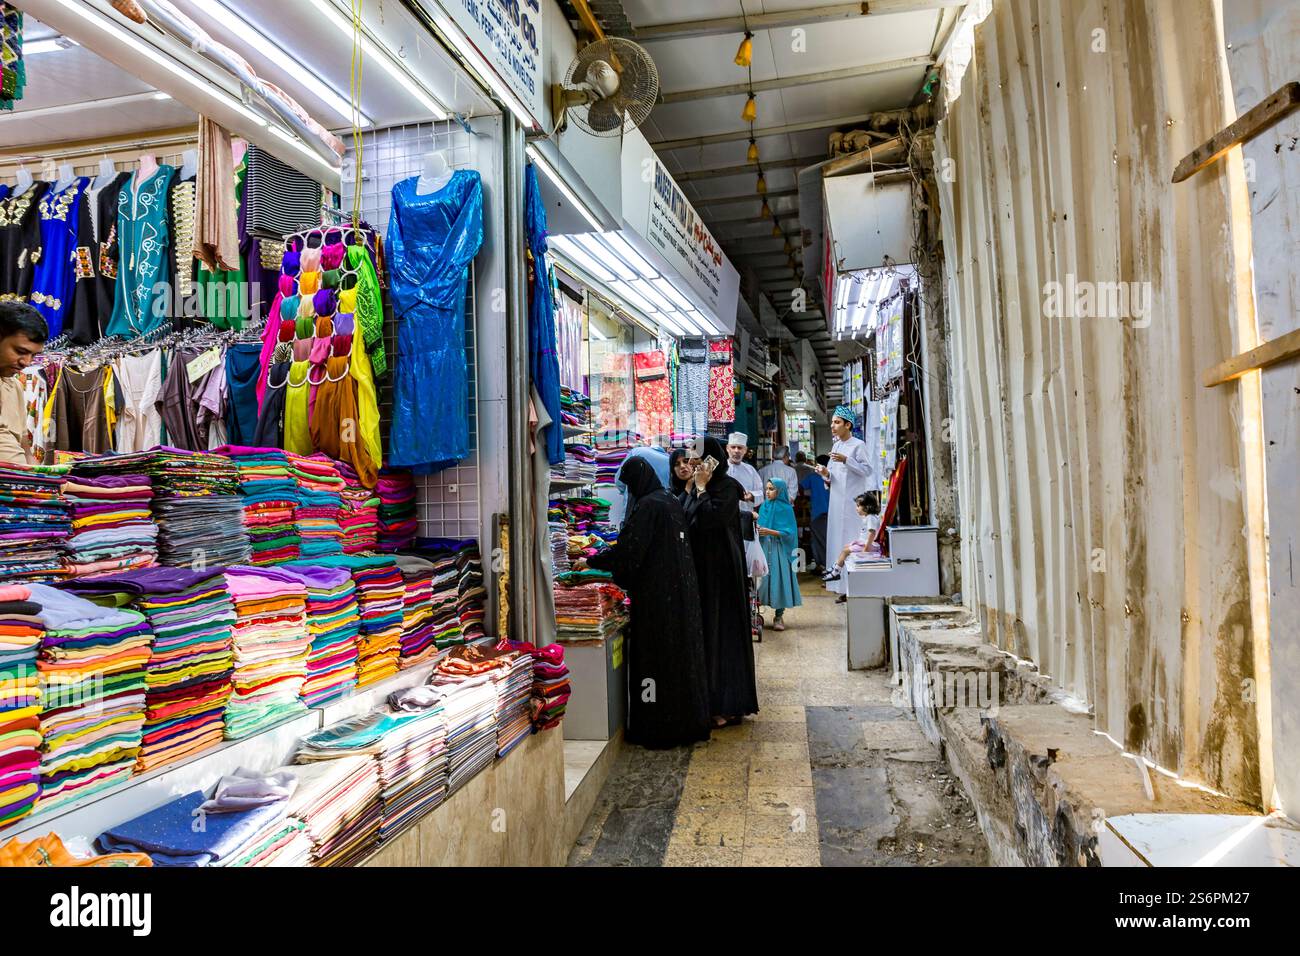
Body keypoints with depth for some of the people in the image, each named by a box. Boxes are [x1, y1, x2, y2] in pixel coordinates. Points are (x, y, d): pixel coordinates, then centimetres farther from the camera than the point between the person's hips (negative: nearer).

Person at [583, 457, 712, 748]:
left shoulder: (648, 505, -15)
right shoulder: (672, 501, 12)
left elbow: (627, 549, -17)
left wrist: (591, 561, -2)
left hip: (656, 593, -9)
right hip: (682, 589, 9)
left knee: (655, 654, 0)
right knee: (682, 649, 14)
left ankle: (658, 728, 8)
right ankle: (690, 721, 25)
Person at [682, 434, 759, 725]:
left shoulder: (726, 486, -11)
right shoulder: (697, 487, 12)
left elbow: (708, 518, -24)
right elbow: (686, 520, 9)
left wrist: (701, 488, -15)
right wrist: (690, 488, 2)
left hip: (720, 567, -8)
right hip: (700, 566, 8)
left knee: (721, 630, -3)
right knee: (703, 630, 11)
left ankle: (727, 705, 8)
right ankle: (710, 700, 21)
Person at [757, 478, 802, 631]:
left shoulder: (786, 509, -4)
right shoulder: (764, 506, 8)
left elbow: (789, 533, -8)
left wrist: (770, 532, -17)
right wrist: (757, 529, -10)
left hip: (779, 549, -3)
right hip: (764, 548, 3)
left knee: (778, 578, -2)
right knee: (762, 577, 0)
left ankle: (779, 616, 8)